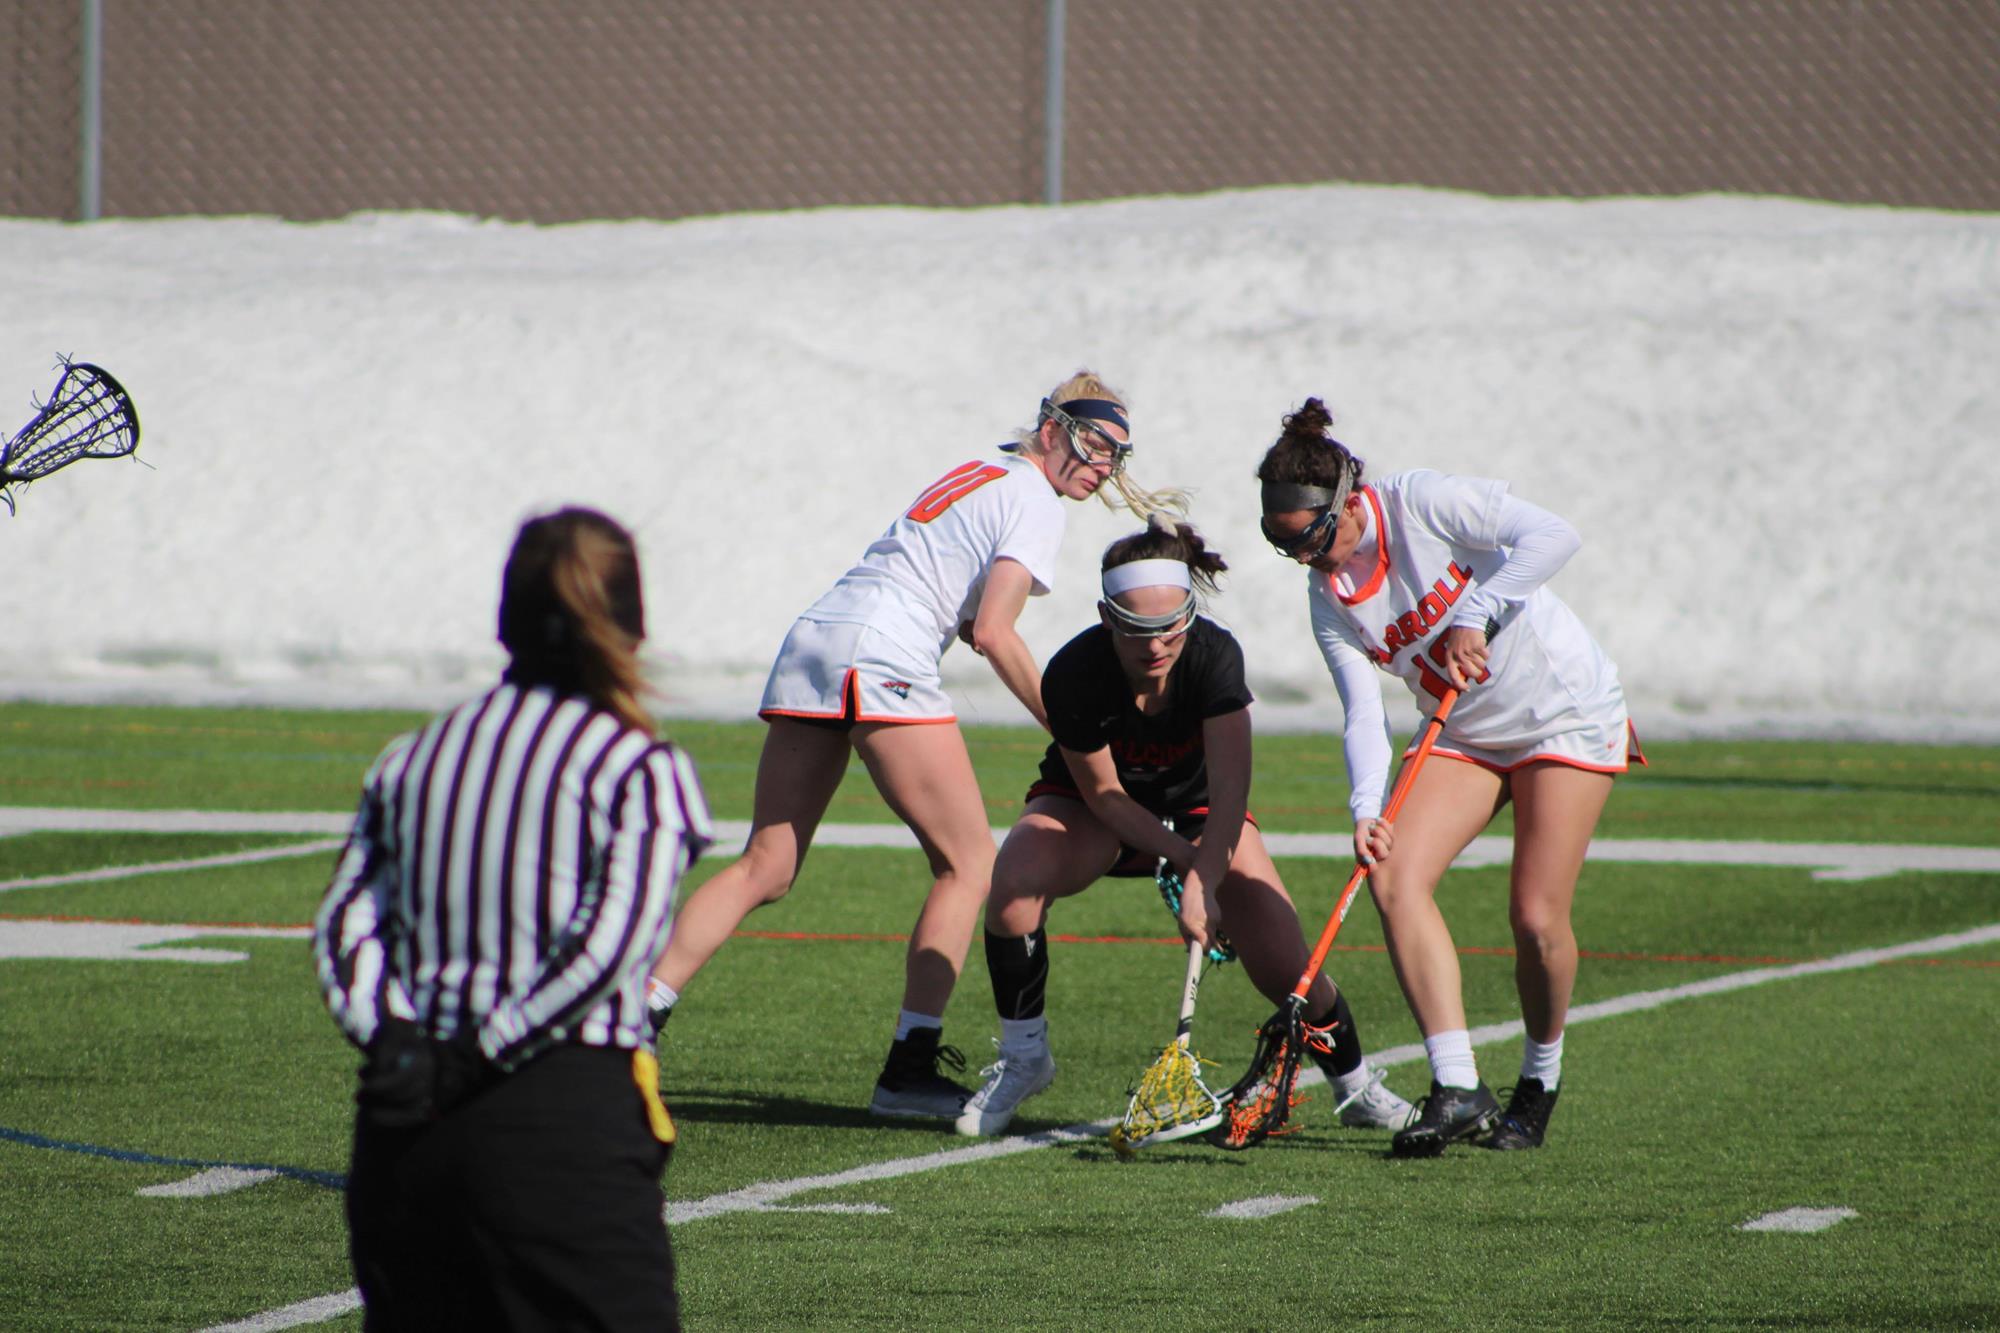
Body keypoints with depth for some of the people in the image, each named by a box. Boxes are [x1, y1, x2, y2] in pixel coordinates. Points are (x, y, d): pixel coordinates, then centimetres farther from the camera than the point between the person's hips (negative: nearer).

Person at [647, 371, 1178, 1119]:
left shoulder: (978, 474, 27)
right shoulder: (1033, 501, 0)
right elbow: (993, 635, -9)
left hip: (813, 638, 8)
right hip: (887, 659, -8)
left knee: (766, 867, 5)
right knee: (967, 862, 1)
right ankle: (910, 1067, -5)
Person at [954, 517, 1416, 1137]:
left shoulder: (1215, 656, -30)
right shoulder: (1074, 674, -32)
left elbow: (1229, 789, -35)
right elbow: (1104, 796, -20)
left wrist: (1203, 883, -47)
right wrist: (1185, 859, -25)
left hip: (1196, 806, 1)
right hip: (1094, 810, -1)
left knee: (1285, 966, -14)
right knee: (1015, 877, -33)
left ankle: (1356, 1085, 17)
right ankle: (1022, 1059, -13)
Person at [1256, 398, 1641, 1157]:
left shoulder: (1425, 504, -21)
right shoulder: (1330, 597, -5)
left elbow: (1553, 537, -30)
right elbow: (1363, 713, -11)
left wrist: (1476, 615, -37)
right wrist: (1365, 806, -27)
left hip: (1566, 712, -5)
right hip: (1465, 738, 5)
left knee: (1536, 919, -11)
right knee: (1395, 876, -17)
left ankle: (1540, 1081, 16)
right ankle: (1456, 1088, -20)